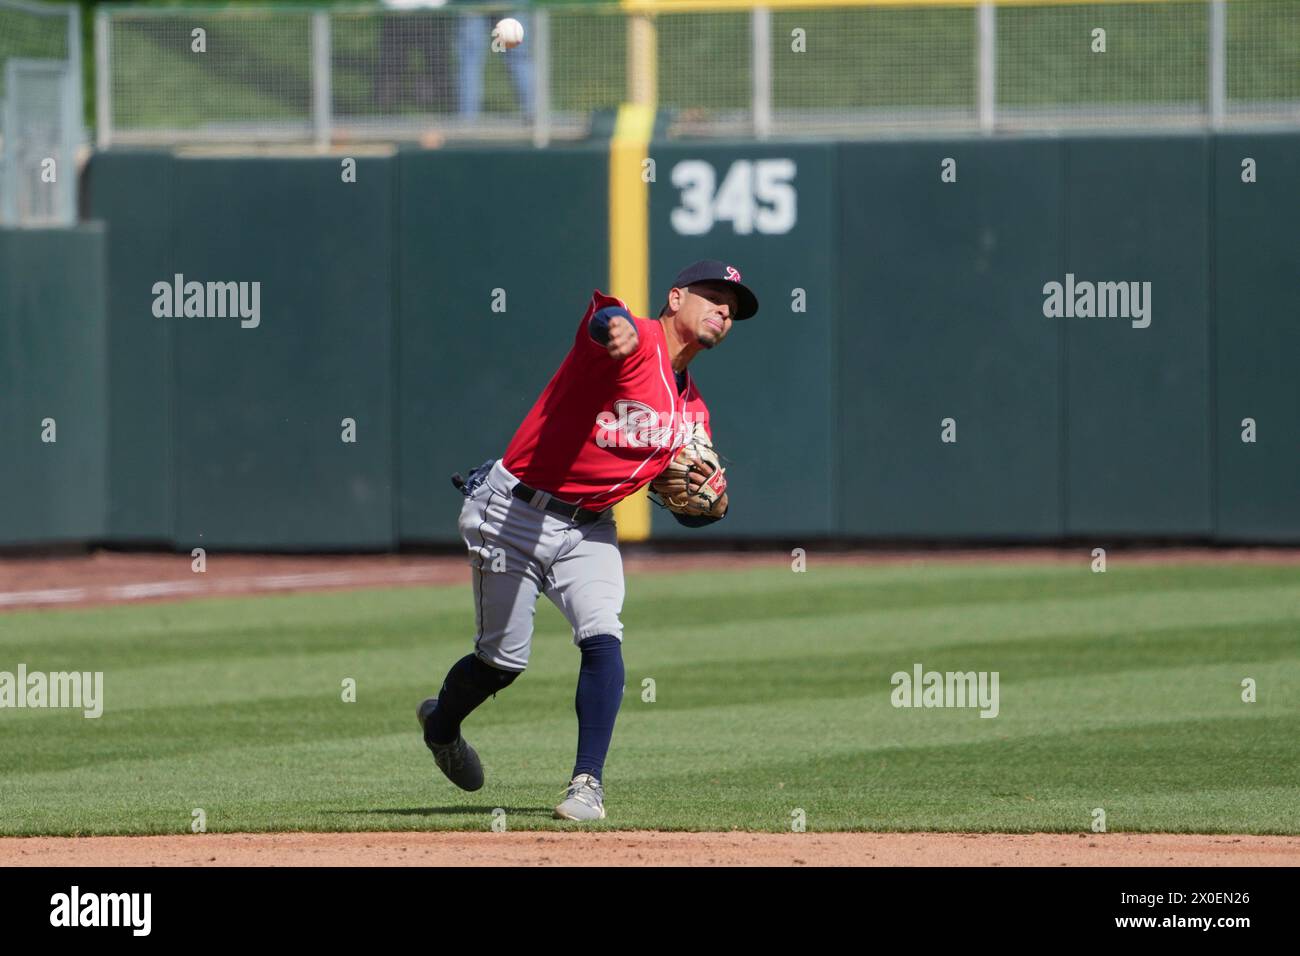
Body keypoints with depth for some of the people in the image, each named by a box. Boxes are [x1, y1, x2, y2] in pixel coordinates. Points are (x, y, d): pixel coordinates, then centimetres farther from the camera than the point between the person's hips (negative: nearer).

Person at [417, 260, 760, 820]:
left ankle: (587, 784, -13)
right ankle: (441, 722, 33)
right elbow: (606, 316, -39)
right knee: (504, 659, 1)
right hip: (513, 515, -6)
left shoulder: (692, 414, 10)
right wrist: (617, 326, -65)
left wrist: (714, 504, -9)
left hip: (589, 530, 6)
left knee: (603, 639, -17)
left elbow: (689, 512, 16)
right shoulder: (638, 344, -13)